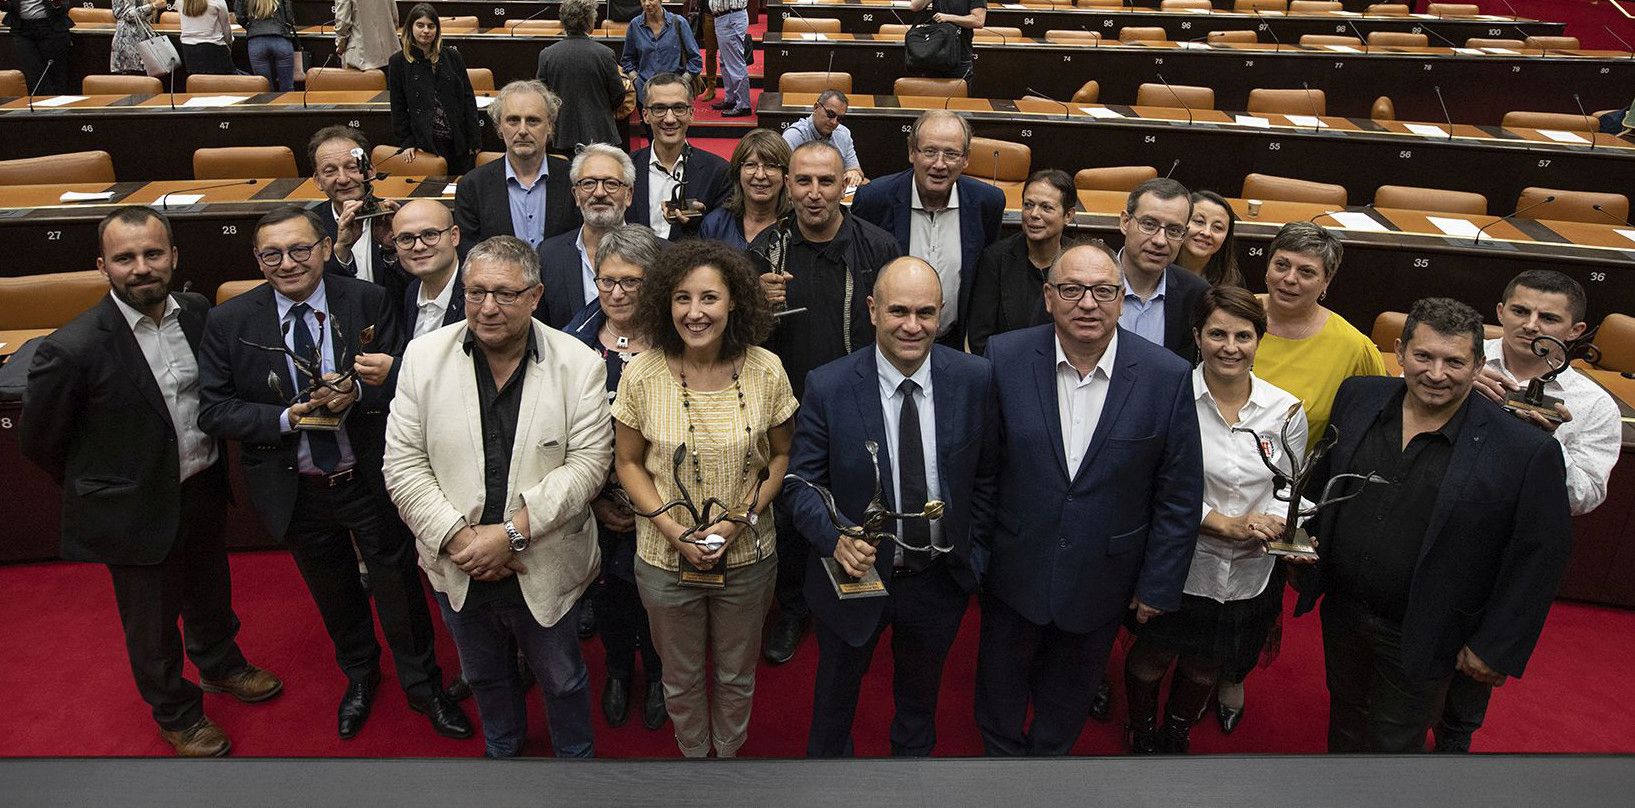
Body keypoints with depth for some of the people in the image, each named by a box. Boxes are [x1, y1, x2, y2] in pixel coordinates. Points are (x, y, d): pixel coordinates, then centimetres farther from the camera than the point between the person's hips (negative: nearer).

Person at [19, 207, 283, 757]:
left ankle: (220, 664, 55)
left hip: (203, 491, 5)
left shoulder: (198, 311, -9)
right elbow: (39, 441, -11)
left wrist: (211, 463, 8)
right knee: (151, 623, 17)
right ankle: (176, 713, 42)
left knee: (211, 589, 28)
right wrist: (102, 489, 1)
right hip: (135, 511, -4)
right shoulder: (73, 348, -25)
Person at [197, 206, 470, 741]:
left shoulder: (370, 302, -10)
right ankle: (359, 676, 51)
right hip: (297, 492, 2)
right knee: (334, 595, 24)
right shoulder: (229, 322, -8)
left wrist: (358, 392, -28)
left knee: (400, 590, 13)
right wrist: (285, 419, -22)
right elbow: (213, 410, -6)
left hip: (372, 481, -1)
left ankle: (423, 687, 37)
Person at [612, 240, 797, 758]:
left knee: (737, 673, 22)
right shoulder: (642, 375, -14)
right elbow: (628, 462, -3)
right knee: (681, 677, 22)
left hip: (747, 556, 1)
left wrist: (744, 519, -16)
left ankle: (729, 752, 51)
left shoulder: (766, 371, -13)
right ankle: (692, 753, 51)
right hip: (665, 557, 0)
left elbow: (781, 455, -2)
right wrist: (671, 529, -16)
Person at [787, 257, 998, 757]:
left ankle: (914, 755, 59)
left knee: (920, 696, 30)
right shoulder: (828, 387, -19)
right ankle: (826, 757, 53)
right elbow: (802, 484, -13)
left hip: (941, 580, 2)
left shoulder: (974, 378, -13)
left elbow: (986, 473, 0)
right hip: (857, 575, -2)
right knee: (836, 695, 24)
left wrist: (964, 542, -2)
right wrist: (837, 539, -30)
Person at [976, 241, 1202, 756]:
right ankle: (1001, 752, 54)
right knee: (1001, 684, 24)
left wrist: (1159, 586, -4)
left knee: (1071, 694, 25)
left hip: (1101, 577, 0)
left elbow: (1179, 495, -8)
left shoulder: (1168, 377, -16)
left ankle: (1049, 754, 55)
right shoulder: (1004, 358, -16)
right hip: (1014, 571, 0)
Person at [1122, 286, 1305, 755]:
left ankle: (1178, 733, 53)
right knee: (1155, 653, 18)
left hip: (1249, 572, 3)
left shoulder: (1286, 410, -6)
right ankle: (1141, 733, 49)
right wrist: (1223, 523, -23)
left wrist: (1273, 522, -18)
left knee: (1206, 664, 23)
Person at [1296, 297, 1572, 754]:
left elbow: (1540, 557, -13)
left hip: (1417, 642, -3)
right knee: (1345, 720, 25)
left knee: (1394, 744, 16)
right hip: (1341, 611, 4)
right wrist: (1309, 535, -2)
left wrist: (1496, 647, -10)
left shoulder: (1527, 451, -20)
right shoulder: (1357, 397, -7)